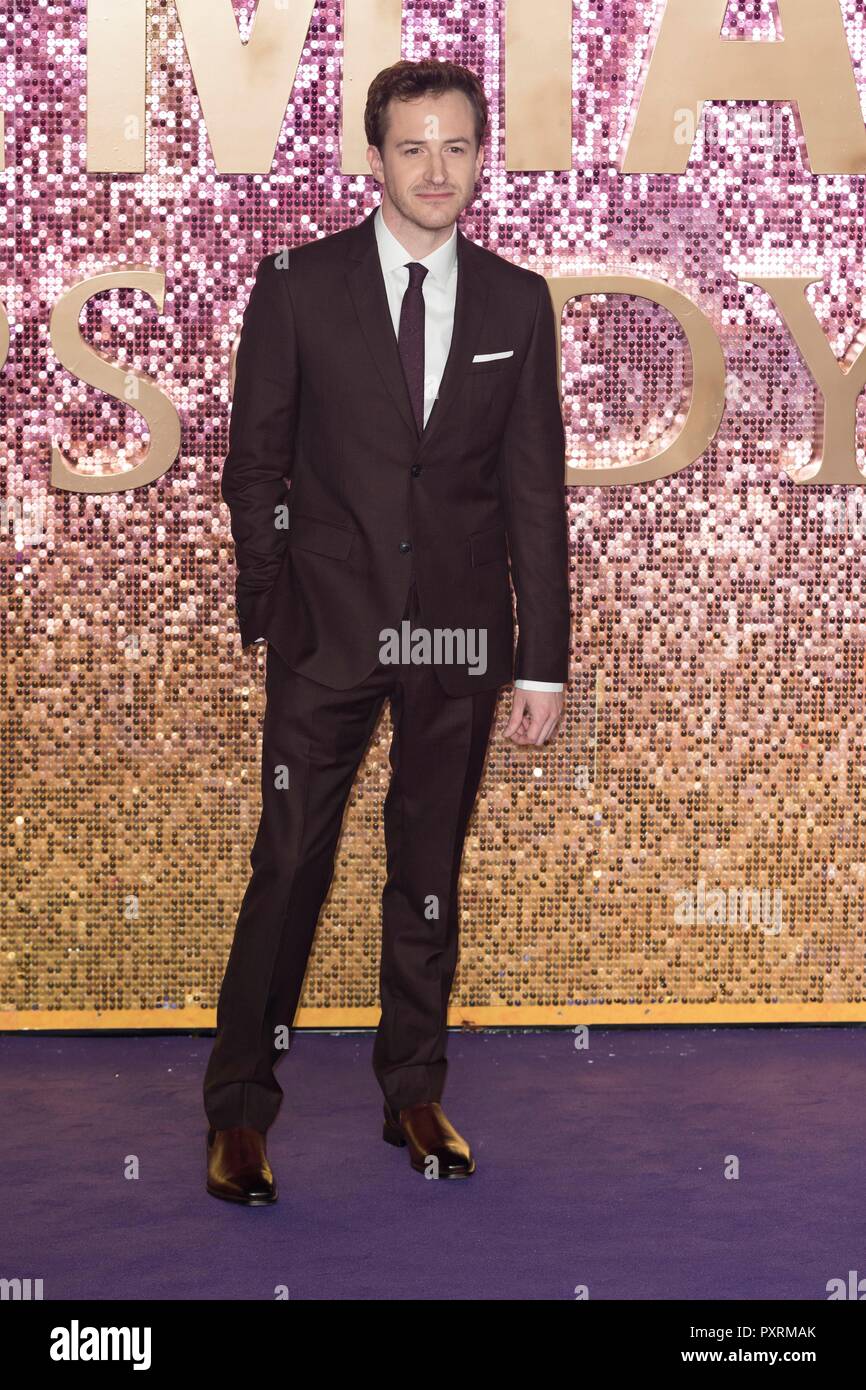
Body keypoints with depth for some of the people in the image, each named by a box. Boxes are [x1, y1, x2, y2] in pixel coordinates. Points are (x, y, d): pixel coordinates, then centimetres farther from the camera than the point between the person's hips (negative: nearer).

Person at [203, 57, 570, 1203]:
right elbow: (255, 463, 3)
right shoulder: (297, 286, 1)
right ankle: (240, 1110, 11)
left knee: (431, 873, 11)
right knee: (288, 869, -1)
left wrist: (542, 660, 1)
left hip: (460, 636, 2)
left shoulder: (518, 304, 6)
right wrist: (269, 613, -3)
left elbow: (536, 490, 5)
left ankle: (415, 1096, 24)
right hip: (328, 629, -2)